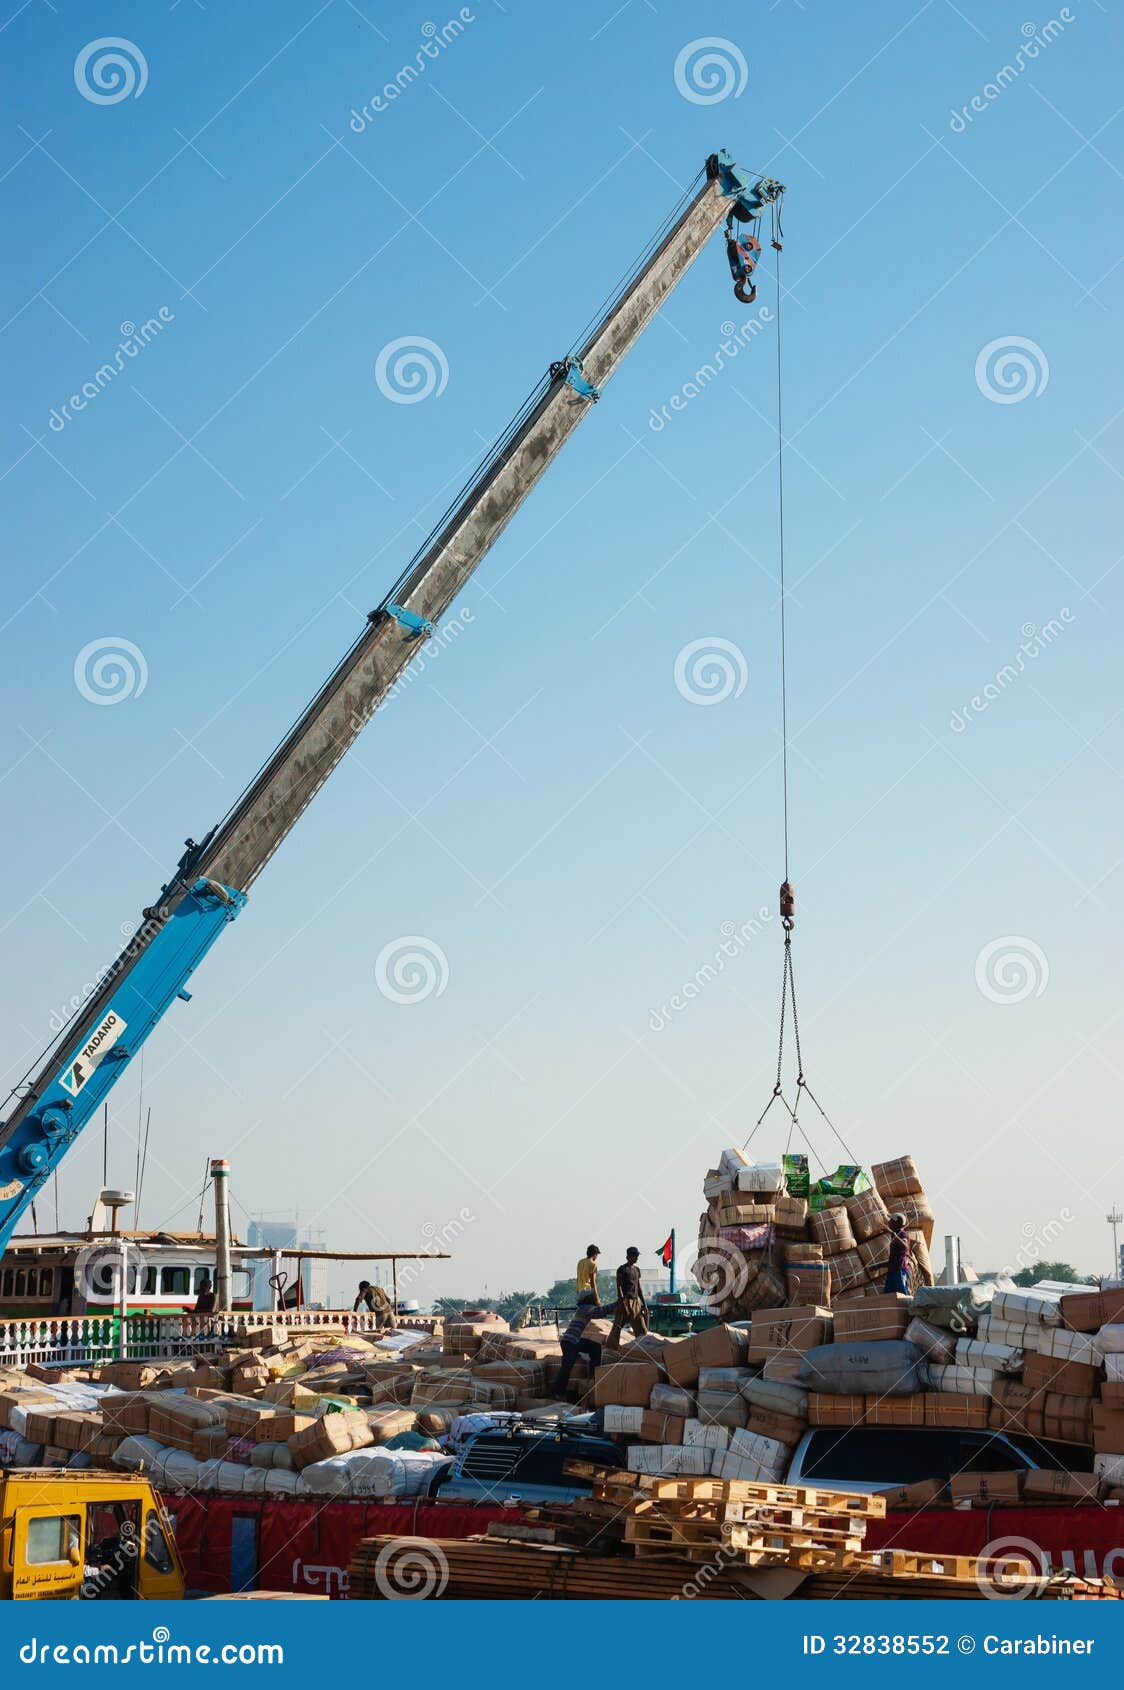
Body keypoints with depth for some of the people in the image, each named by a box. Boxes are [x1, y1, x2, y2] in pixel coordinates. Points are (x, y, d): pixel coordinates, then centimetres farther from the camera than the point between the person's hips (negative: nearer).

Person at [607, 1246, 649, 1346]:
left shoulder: (636, 1269, 15)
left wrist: (644, 1303, 16)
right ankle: (611, 1348, -3)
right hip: (625, 1300, -7)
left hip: (636, 1301, 7)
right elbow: (619, 1287, -12)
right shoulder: (622, 1269, -6)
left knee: (641, 1328, 6)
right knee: (618, 1326, -7)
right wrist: (622, 1303, -21)